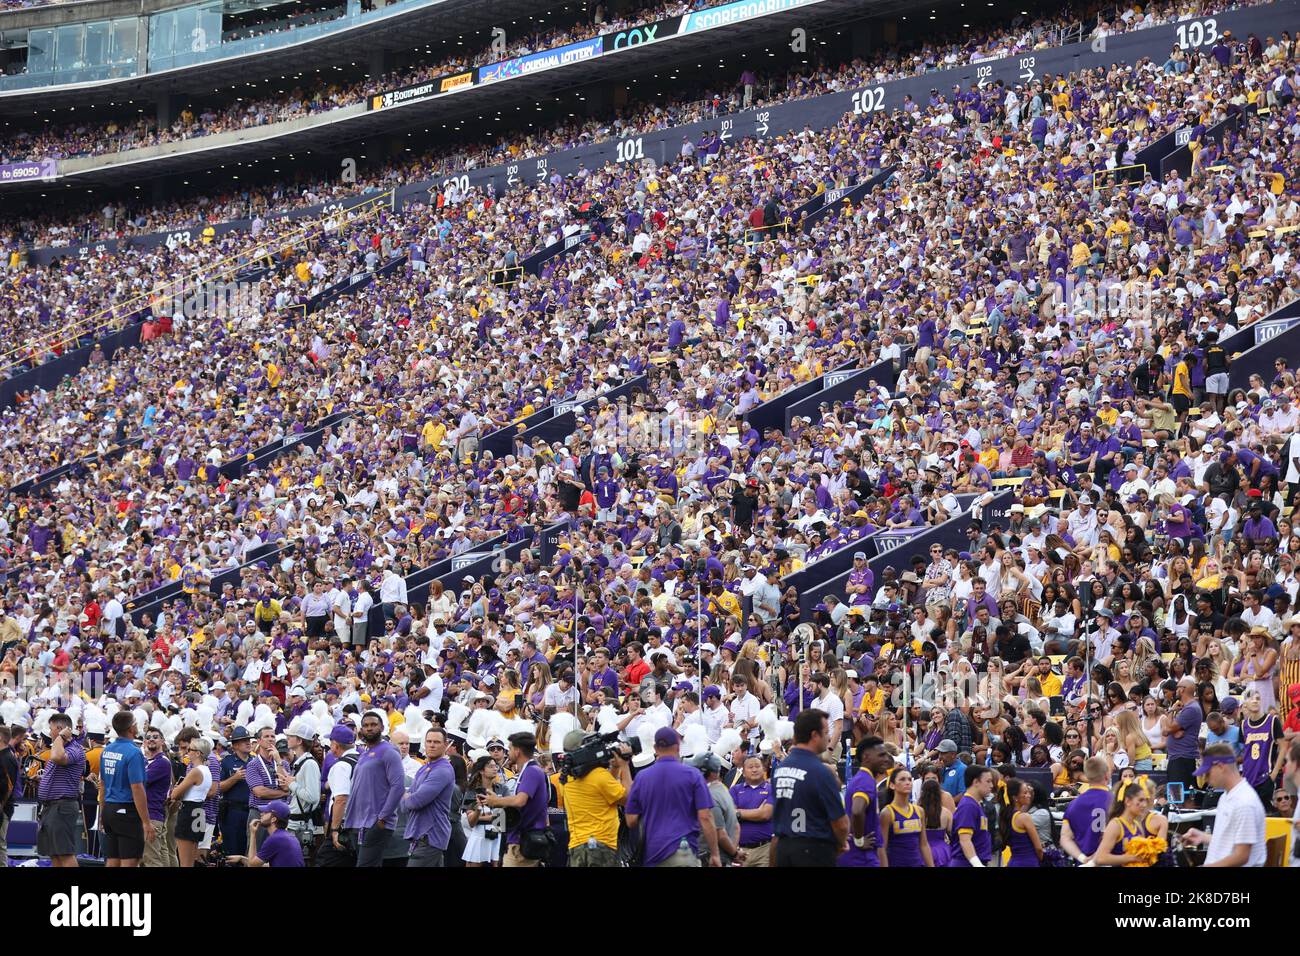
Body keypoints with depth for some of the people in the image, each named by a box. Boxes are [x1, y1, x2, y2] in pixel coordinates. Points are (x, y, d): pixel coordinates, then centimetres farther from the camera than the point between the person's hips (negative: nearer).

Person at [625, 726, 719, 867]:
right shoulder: (692, 775, -2)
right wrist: (714, 854, 1)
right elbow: (705, 817, -6)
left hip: (651, 855, 4)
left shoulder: (641, 777, 6)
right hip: (683, 854, -3)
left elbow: (631, 821, 8)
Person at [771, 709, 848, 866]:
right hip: (815, 851, -7)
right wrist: (841, 844, 8)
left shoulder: (779, 769, 8)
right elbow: (840, 822, -13)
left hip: (783, 847, 7)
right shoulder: (821, 772, -15)